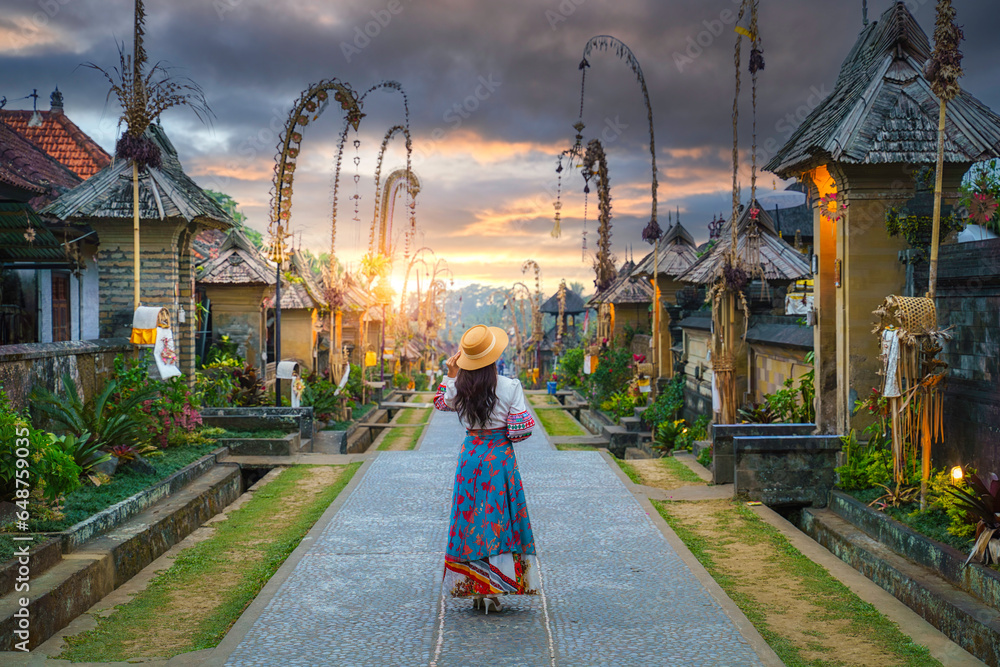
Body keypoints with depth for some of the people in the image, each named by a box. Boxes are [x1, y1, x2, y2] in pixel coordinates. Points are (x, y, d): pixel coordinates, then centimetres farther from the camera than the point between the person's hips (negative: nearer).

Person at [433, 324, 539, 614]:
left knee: (470, 519, 11)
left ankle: (475, 591, 15)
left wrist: (451, 375, 15)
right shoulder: (510, 387, -12)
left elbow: (440, 403, 19)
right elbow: (522, 429, -11)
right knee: (498, 519, 5)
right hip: (500, 457, -2)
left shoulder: (458, 388, -4)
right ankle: (492, 592, 5)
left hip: (470, 455, 3)